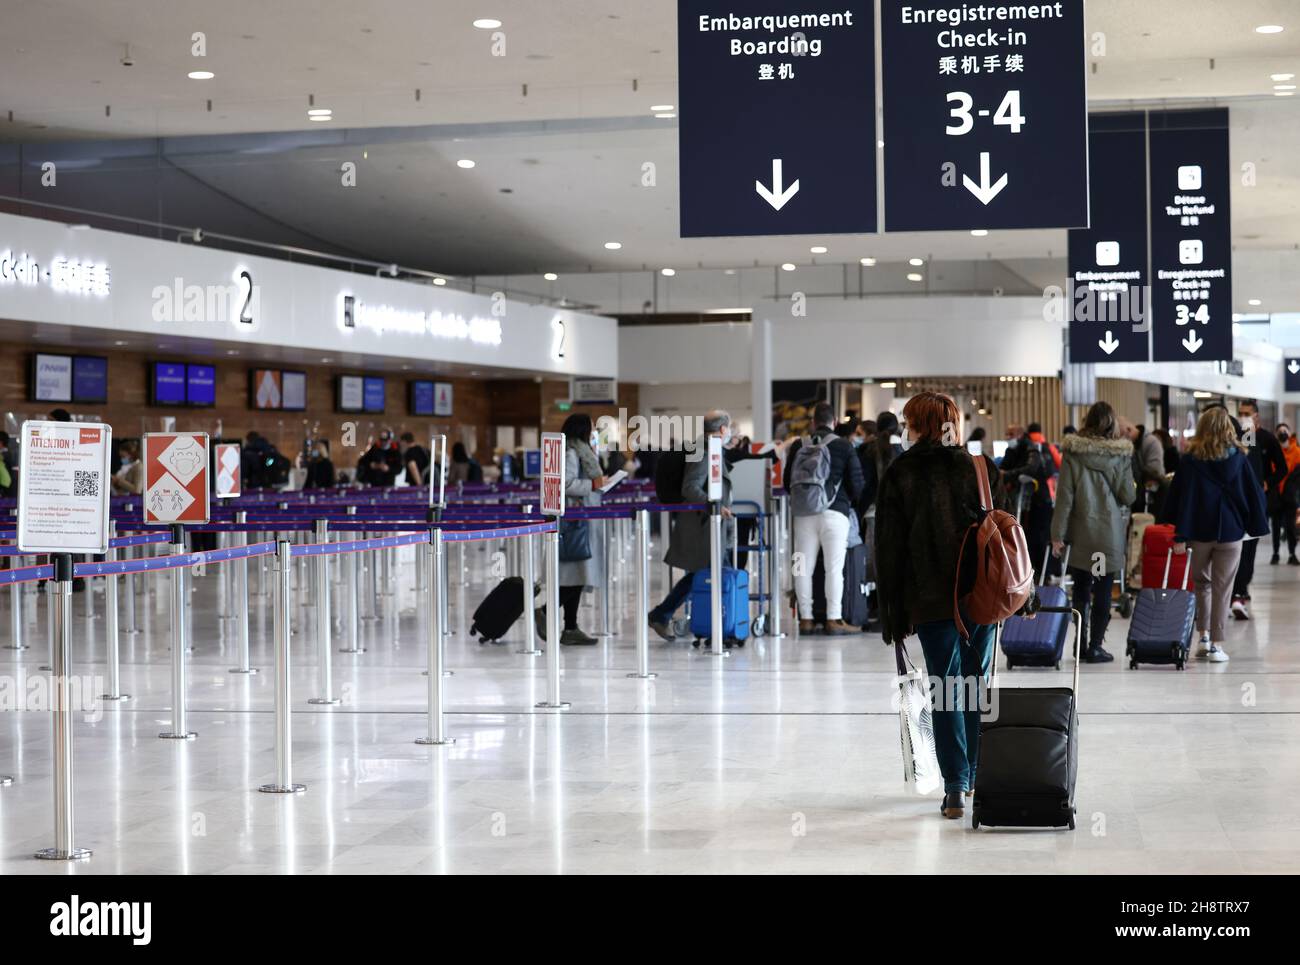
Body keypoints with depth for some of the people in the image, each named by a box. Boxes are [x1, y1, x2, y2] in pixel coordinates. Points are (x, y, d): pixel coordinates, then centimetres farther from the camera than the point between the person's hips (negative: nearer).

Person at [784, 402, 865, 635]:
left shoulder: (798, 446, 6)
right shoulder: (843, 446, -2)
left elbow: (787, 482, 12)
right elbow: (856, 482, -1)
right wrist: (852, 502, 19)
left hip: (803, 514, 3)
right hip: (835, 512, -3)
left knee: (804, 568, 7)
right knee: (834, 567, -2)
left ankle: (806, 618, 10)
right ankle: (834, 620, -5)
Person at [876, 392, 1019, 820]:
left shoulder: (899, 475, -3)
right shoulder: (981, 468, 4)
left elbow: (889, 549, -3)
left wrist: (893, 611, 1)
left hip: (931, 600, -3)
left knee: (946, 689, 1)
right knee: (977, 683, 16)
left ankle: (955, 786, -5)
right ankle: (974, 774, 26)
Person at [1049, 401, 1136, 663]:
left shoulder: (1072, 452, -4)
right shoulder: (1121, 454, -5)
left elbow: (1064, 495, -6)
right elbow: (1128, 496, -3)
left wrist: (1057, 534, -4)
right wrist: (1132, 489, 20)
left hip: (1080, 533, 1)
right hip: (1110, 533, -1)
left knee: (1081, 589, 13)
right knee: (1103, 590, 4)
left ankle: (1081, 643, 14)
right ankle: (1095, 646, 3)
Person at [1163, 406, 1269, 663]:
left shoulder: (1191, 459, -4)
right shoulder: (1239, 458, -2)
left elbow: (1181, 497, -6)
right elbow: (1254, 494, 1)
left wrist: (1180, 536, -5)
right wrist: (1258, 526, 11)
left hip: (1199, 531, 1)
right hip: (1231, 531, 0)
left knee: (1201, 583, 19)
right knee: (1222, 588, 3)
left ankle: (1204, 636, 14)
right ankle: (1216, 645, 1)